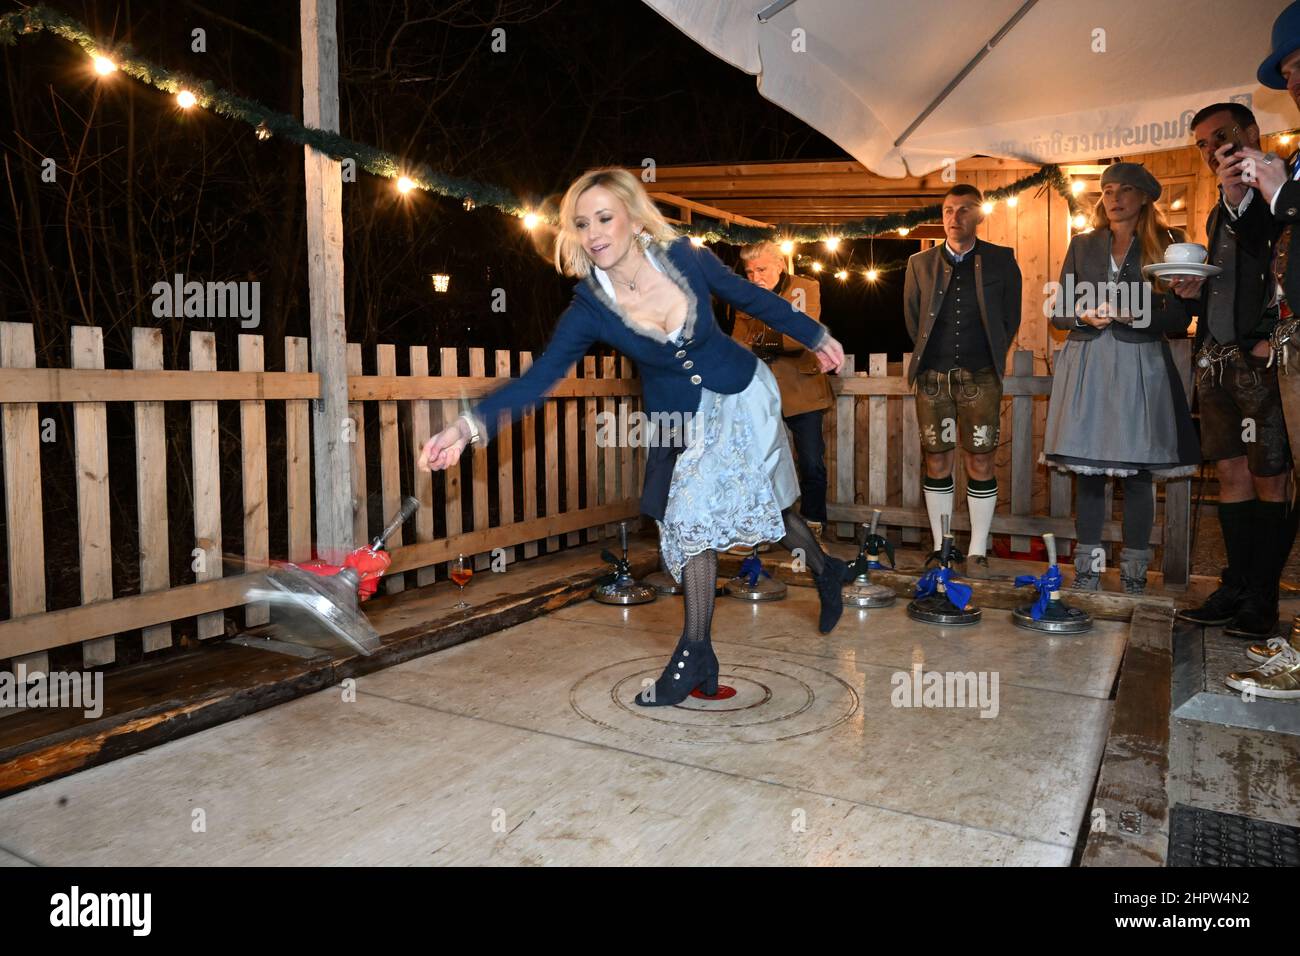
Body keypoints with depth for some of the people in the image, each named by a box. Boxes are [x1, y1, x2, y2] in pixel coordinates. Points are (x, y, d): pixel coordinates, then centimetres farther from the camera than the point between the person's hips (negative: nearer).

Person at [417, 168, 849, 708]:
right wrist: (471, 425, -38)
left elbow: (753, 299, -2)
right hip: (678, 421, 2)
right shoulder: (590, 308, -18)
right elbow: (539, 377, -23)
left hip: (740, 397, -2)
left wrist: (815, 337, 9)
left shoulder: (686, 258, -19)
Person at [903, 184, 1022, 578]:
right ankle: (940, 549, 13)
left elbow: (1011, 316, 11)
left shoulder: (1001, 261, 5)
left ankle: (977, 553, 7)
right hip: (933, 377, 1)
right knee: (937, 462, 3)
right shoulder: (920, 263, 8)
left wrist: (992, 357, 10)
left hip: (980, 377, -1)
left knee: (980, 463, -2)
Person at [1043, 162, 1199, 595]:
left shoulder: (1165, 245, 8)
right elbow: (1059, 312, 12)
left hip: (1140, 368, -1)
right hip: (1086, 367, 2)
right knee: (1087, 469, -1)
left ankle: (1134, 576, 6)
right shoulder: (1082, 245, 14)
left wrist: (1136, 314, -14)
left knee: (1138, 472, -2)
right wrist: (1084, 315, -8)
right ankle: (1086, 574, 5)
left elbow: (1179, 319, 2)